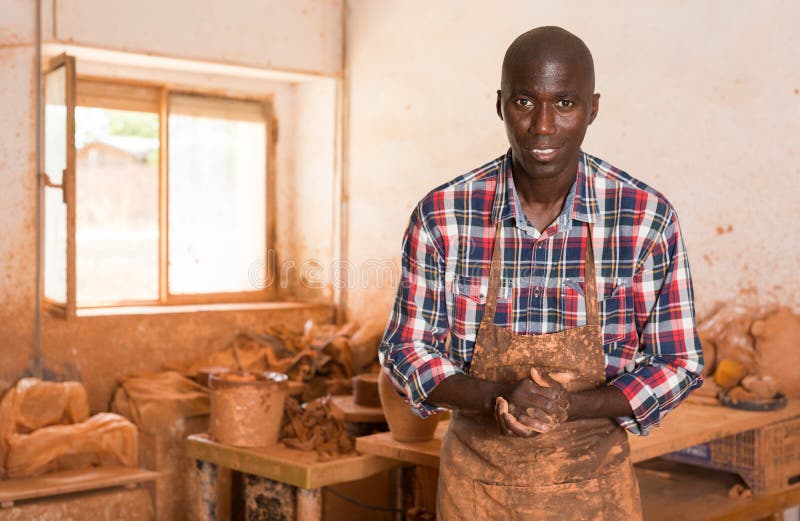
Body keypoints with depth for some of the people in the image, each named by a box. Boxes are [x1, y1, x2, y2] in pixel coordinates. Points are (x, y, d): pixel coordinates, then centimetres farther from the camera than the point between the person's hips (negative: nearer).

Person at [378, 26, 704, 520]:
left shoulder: (649, 219, -13)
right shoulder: (442, 216, -13)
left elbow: (678, 365, -6)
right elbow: (407, 348, -5)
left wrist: (571, 405, -21)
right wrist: (496, 397, -22)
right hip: (476, 480, 0)